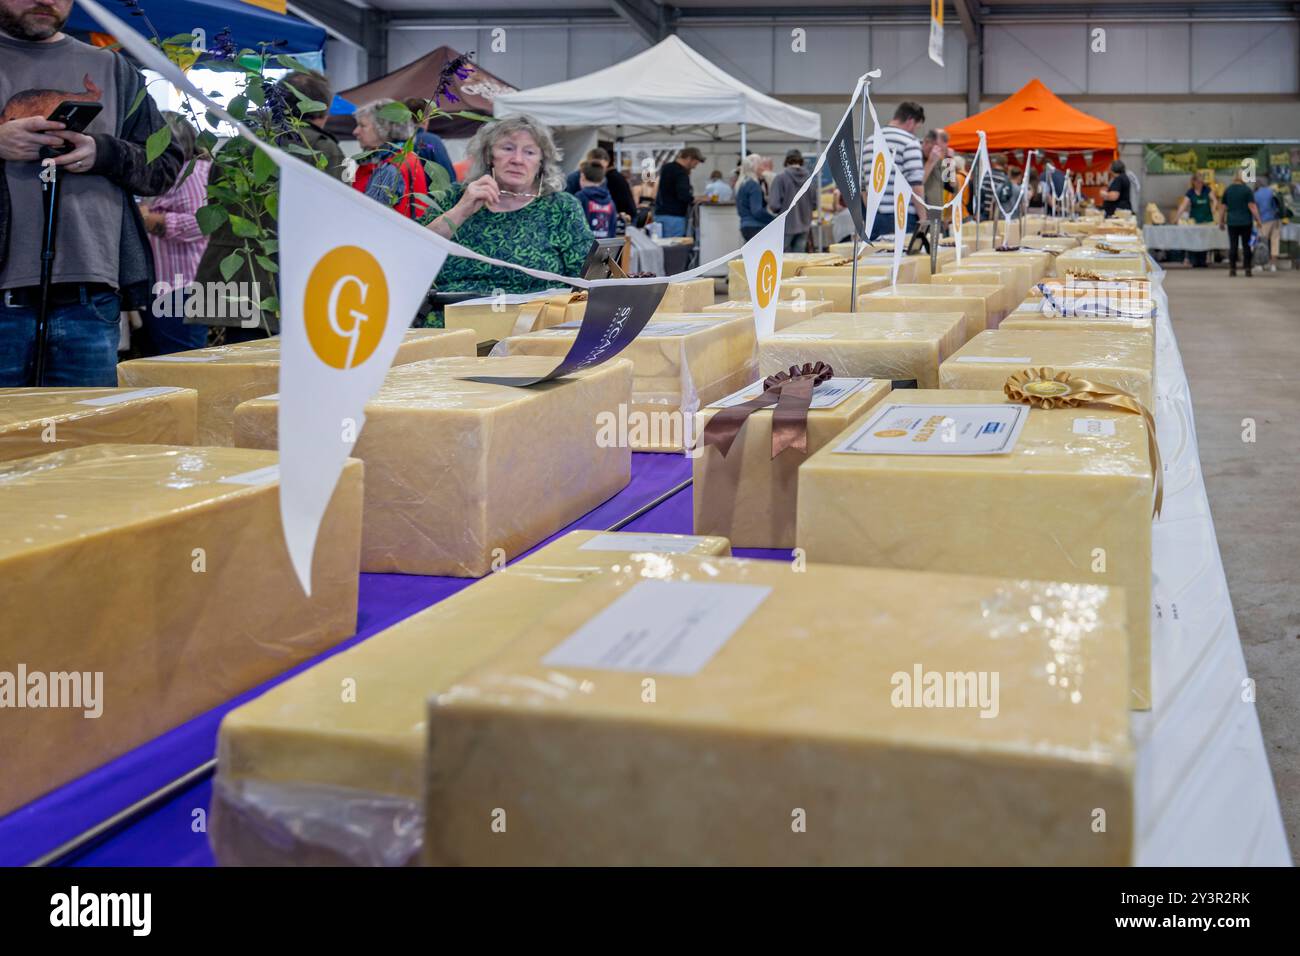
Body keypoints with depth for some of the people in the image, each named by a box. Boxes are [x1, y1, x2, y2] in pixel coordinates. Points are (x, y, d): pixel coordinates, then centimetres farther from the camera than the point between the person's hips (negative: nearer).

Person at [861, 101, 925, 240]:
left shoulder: (870, 141, 15)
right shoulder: (909, 141, -7)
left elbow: (863, 185, 19)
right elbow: (916, 183, -15)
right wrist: (923, 218, -12)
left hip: (873, 217, 7)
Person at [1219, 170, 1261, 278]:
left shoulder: (1227, 190, 5)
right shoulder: (1247, 190, -5)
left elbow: (1222, 207, 8)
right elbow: (1252, 206, -10)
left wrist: (1221, 221, 15)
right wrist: (1257, 220, -5)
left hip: (1232, 223, 2)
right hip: (1245, 222, -2)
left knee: (1233, 246, 4)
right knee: (1246, 246, 3)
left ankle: (1232, 269, 0)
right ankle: (1247, 269, 2)